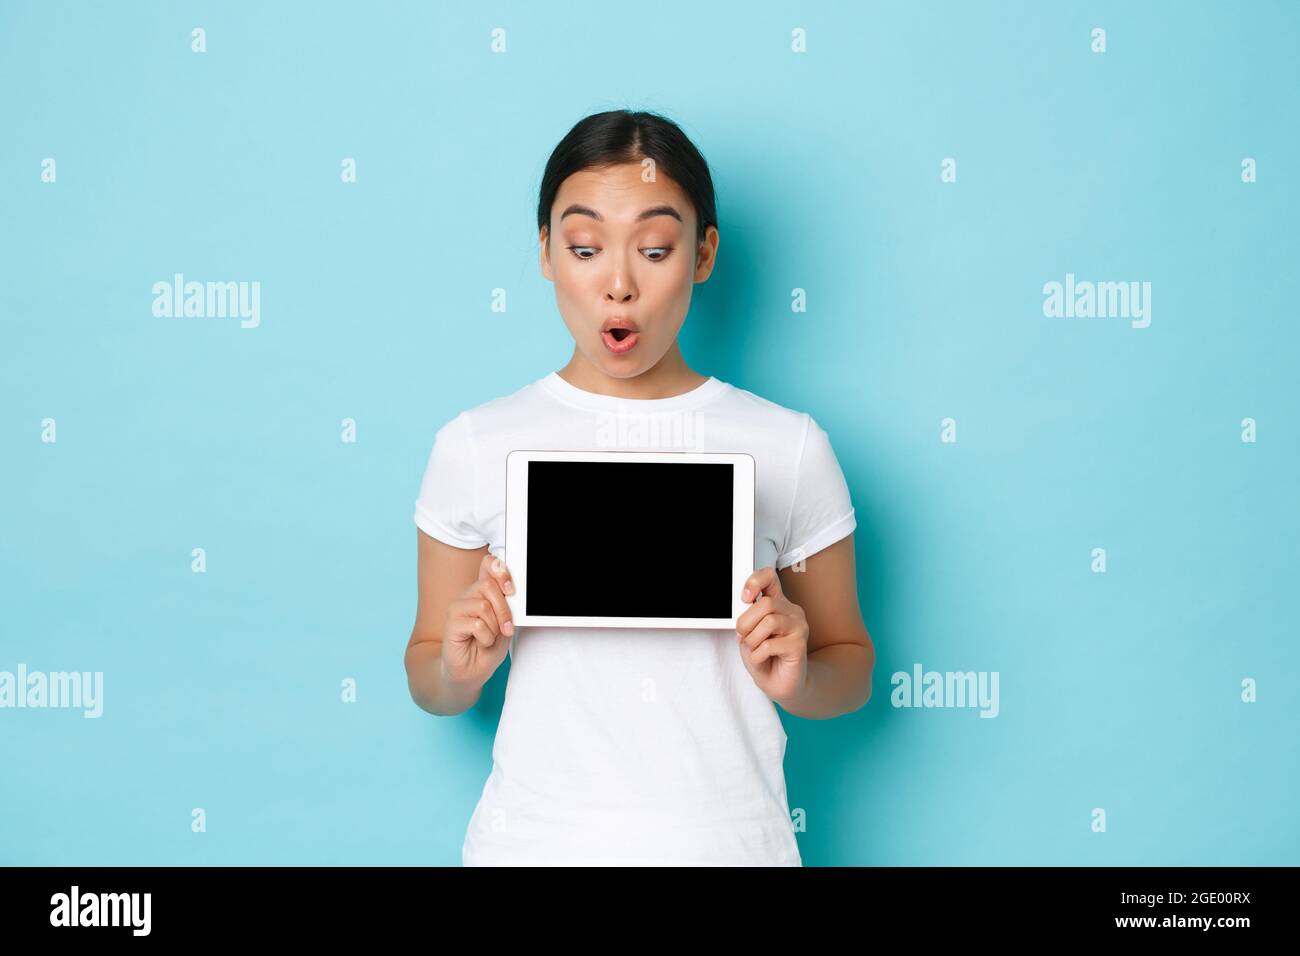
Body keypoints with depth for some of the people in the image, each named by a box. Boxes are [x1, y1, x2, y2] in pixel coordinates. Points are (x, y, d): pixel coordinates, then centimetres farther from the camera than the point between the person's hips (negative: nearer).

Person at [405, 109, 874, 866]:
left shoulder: (789, 448, -5)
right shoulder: (476, 447, -4)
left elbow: (851, 667, 5)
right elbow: (428, 679, 5)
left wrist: (800, 680, -16)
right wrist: (459, 669, -16)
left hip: (726, 836, 0)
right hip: (535, 837, 0)